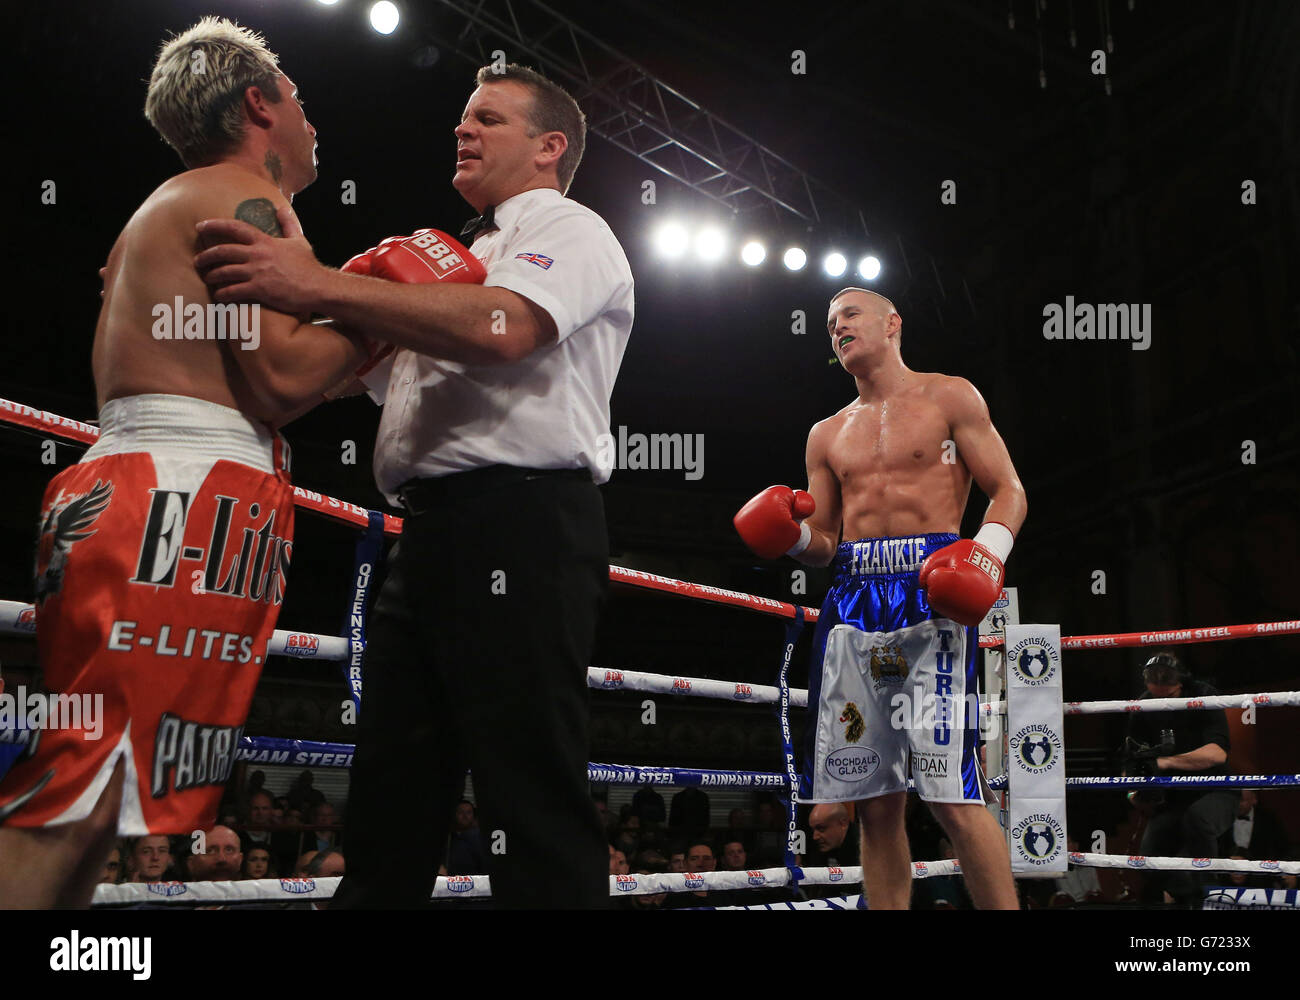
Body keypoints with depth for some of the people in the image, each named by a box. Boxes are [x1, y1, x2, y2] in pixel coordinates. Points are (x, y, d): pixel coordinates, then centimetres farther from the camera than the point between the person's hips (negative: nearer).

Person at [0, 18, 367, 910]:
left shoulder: (167, 207, 30)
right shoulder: (243, 198, -1)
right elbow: (282, 379, -13)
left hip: (133, 493, 10)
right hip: (187, 504, -10)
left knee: (87, 803, 6)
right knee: (83, 806, -15)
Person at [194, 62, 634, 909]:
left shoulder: (569, 229, 4)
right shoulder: (466, 256, 31)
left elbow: (502, 326, -19)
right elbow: (364, 365, 26)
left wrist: (316, 285, -20)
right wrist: (297, 266, 14)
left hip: (521, 521, -9)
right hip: (431, 533, 9)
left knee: (536, 798, -11)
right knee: (390, 795, 10)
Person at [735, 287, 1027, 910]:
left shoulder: (948, 398, 10)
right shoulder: (827, 435, 22)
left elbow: (1009, 491, 4)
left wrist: (988, 550, -15)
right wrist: (793, 535, 0)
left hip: (930, 591, -4)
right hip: (853, 598, 5)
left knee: (951, 795, -14)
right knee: (874, 801, 3)